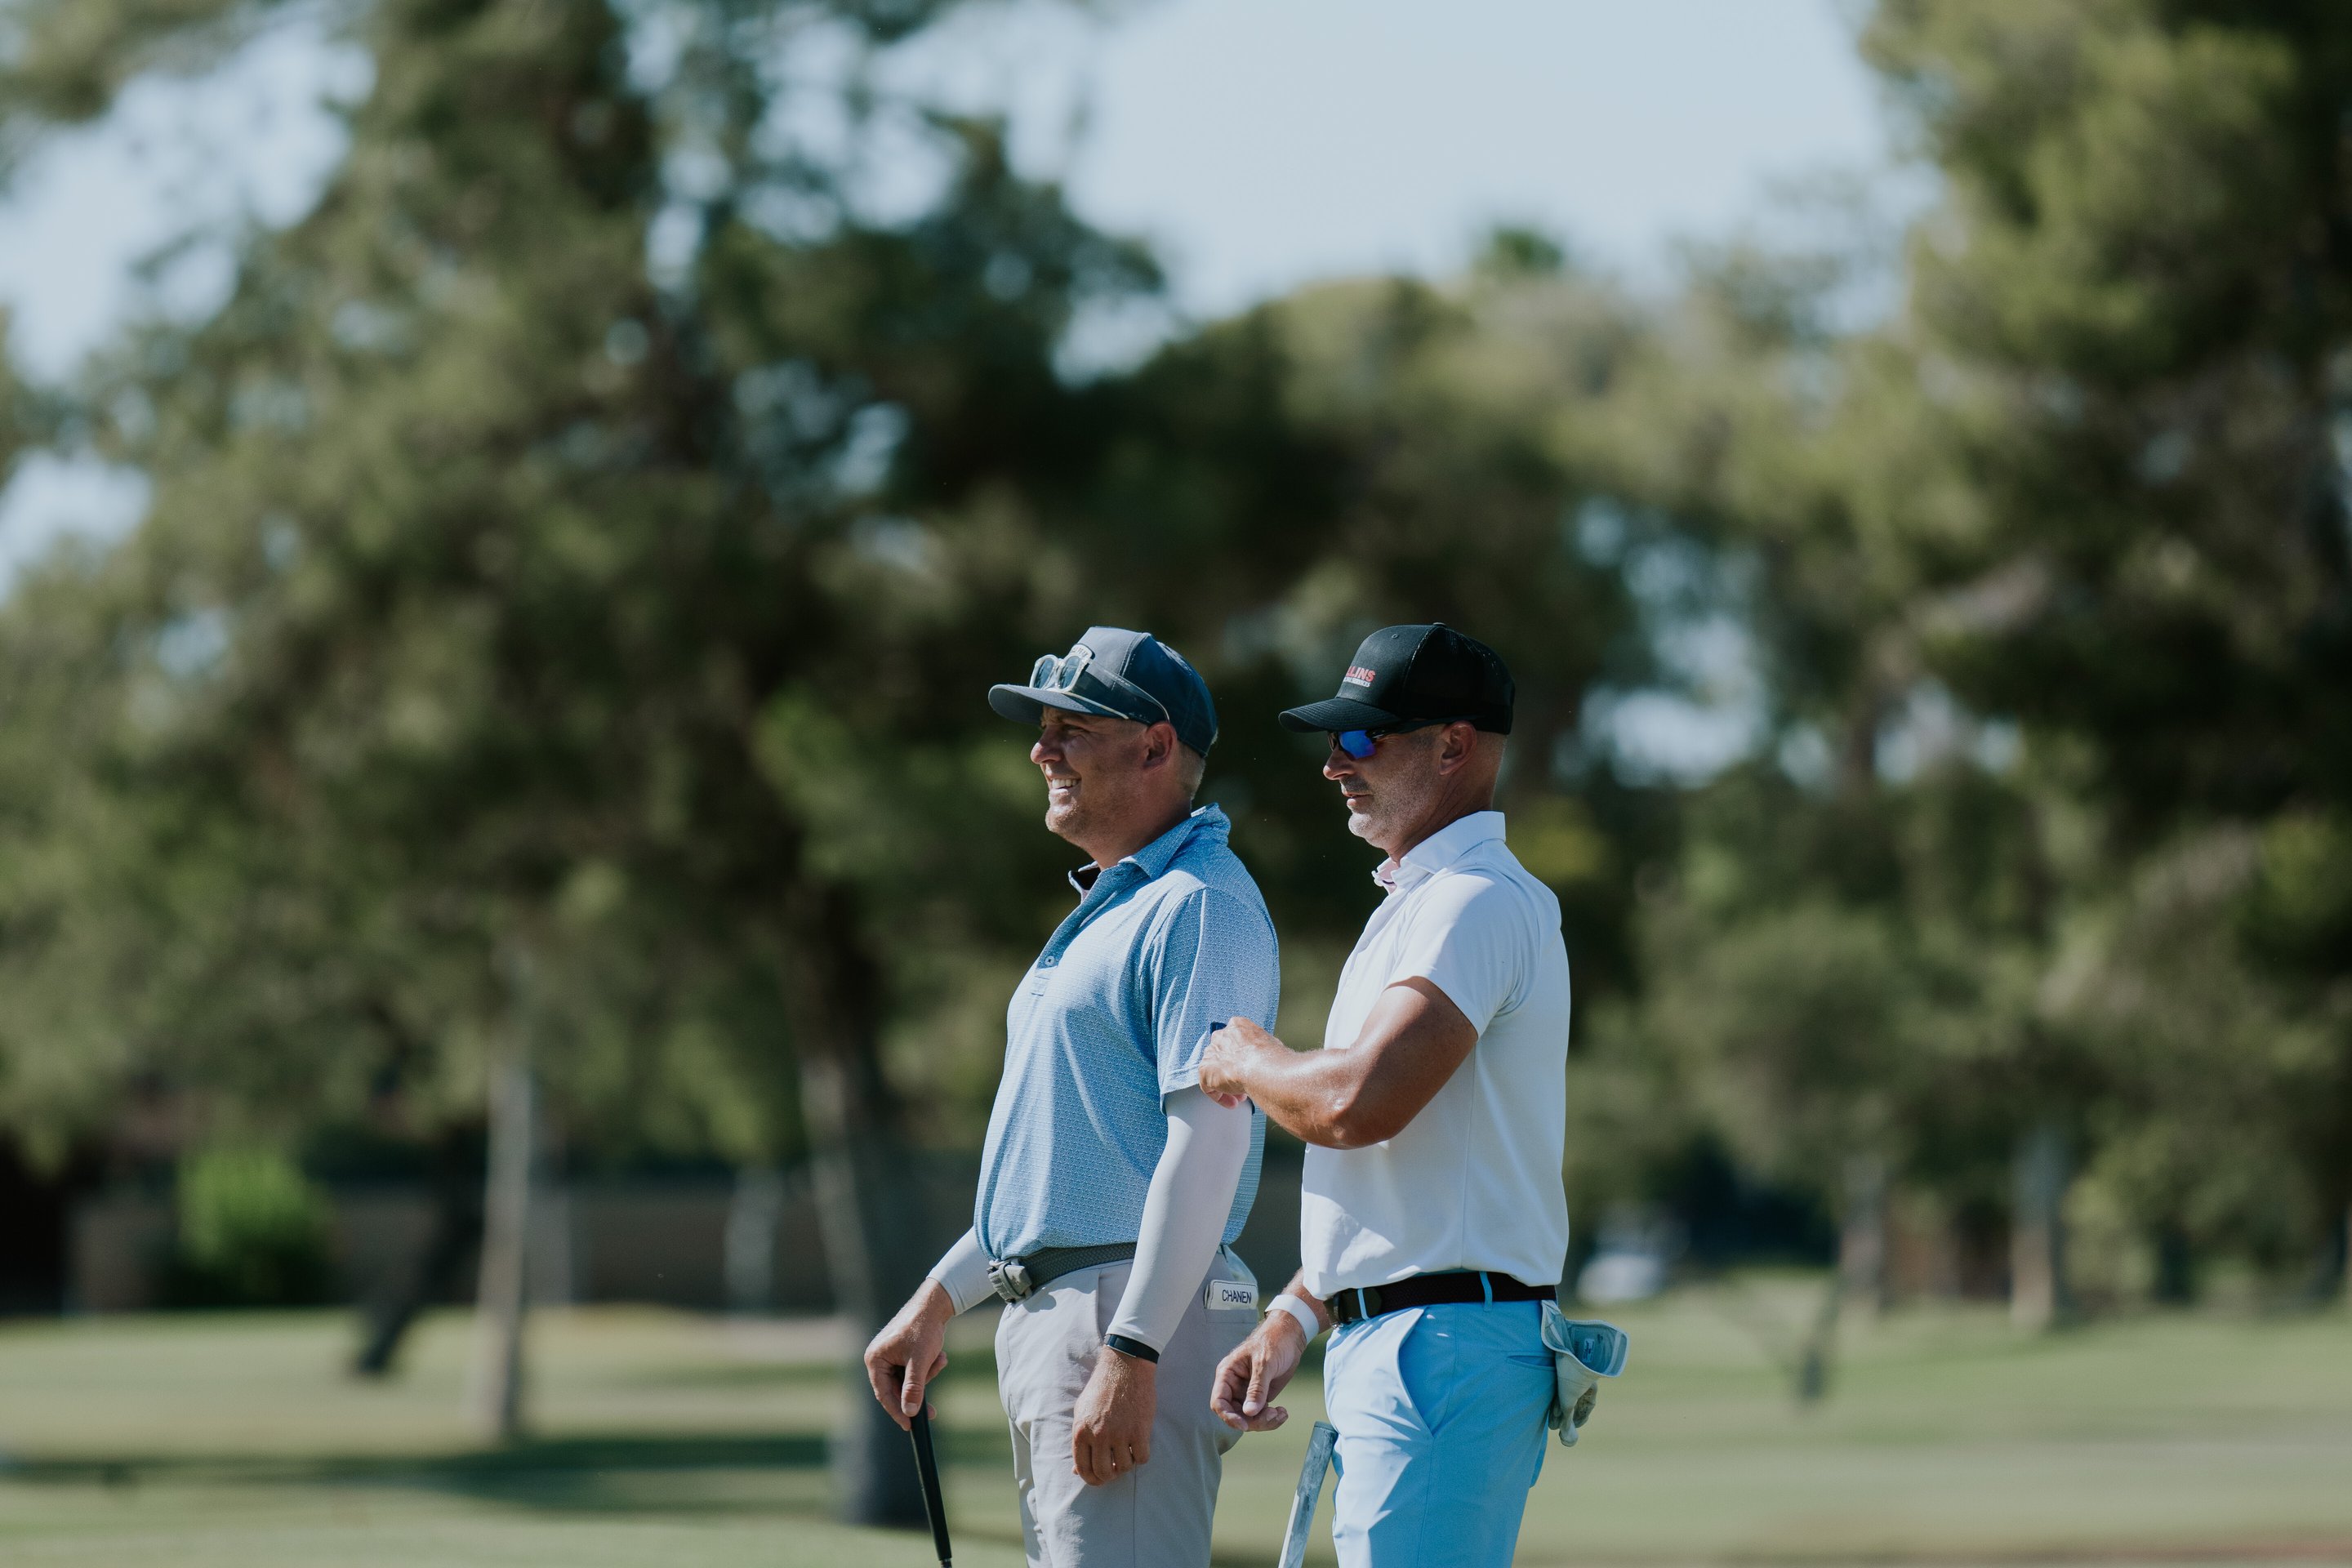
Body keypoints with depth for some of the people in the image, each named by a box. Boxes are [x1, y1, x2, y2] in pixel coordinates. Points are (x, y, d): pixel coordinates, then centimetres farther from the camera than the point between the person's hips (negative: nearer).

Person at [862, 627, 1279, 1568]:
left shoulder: (1199, 906, -10)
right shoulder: (1103, 914, 23)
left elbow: (1207, 1139, -20)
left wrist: (1132, 1357, -26)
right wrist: (940, 1302, 24)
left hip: (1137, 1312, -11)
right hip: (1041, 1315, 11)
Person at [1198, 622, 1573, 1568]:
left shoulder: (1476, 903, -13)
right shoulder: (1418, 903, 22)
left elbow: (1356, 1105, -27)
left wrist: (1245, 1063, -7)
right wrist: (1296, 1316, 18)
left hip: (1445, 1347, -11)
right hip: (1382, 1345, 11)